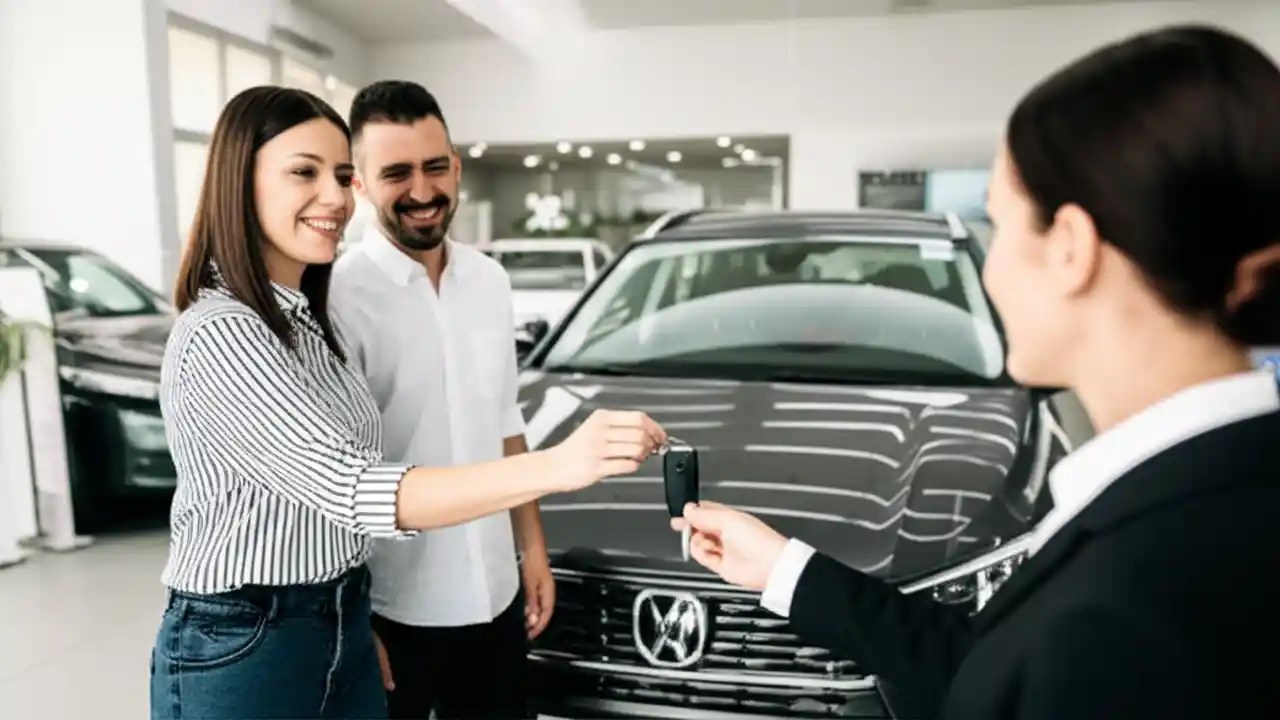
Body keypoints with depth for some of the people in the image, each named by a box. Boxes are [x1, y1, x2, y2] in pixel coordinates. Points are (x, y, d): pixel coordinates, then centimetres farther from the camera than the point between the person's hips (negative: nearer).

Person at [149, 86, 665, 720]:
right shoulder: (219, 336, -21)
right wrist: (556, 466, -40)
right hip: (238, 654, -8)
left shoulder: (305, 318, 7)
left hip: (342, 630, 8)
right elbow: (350, 490, -31)